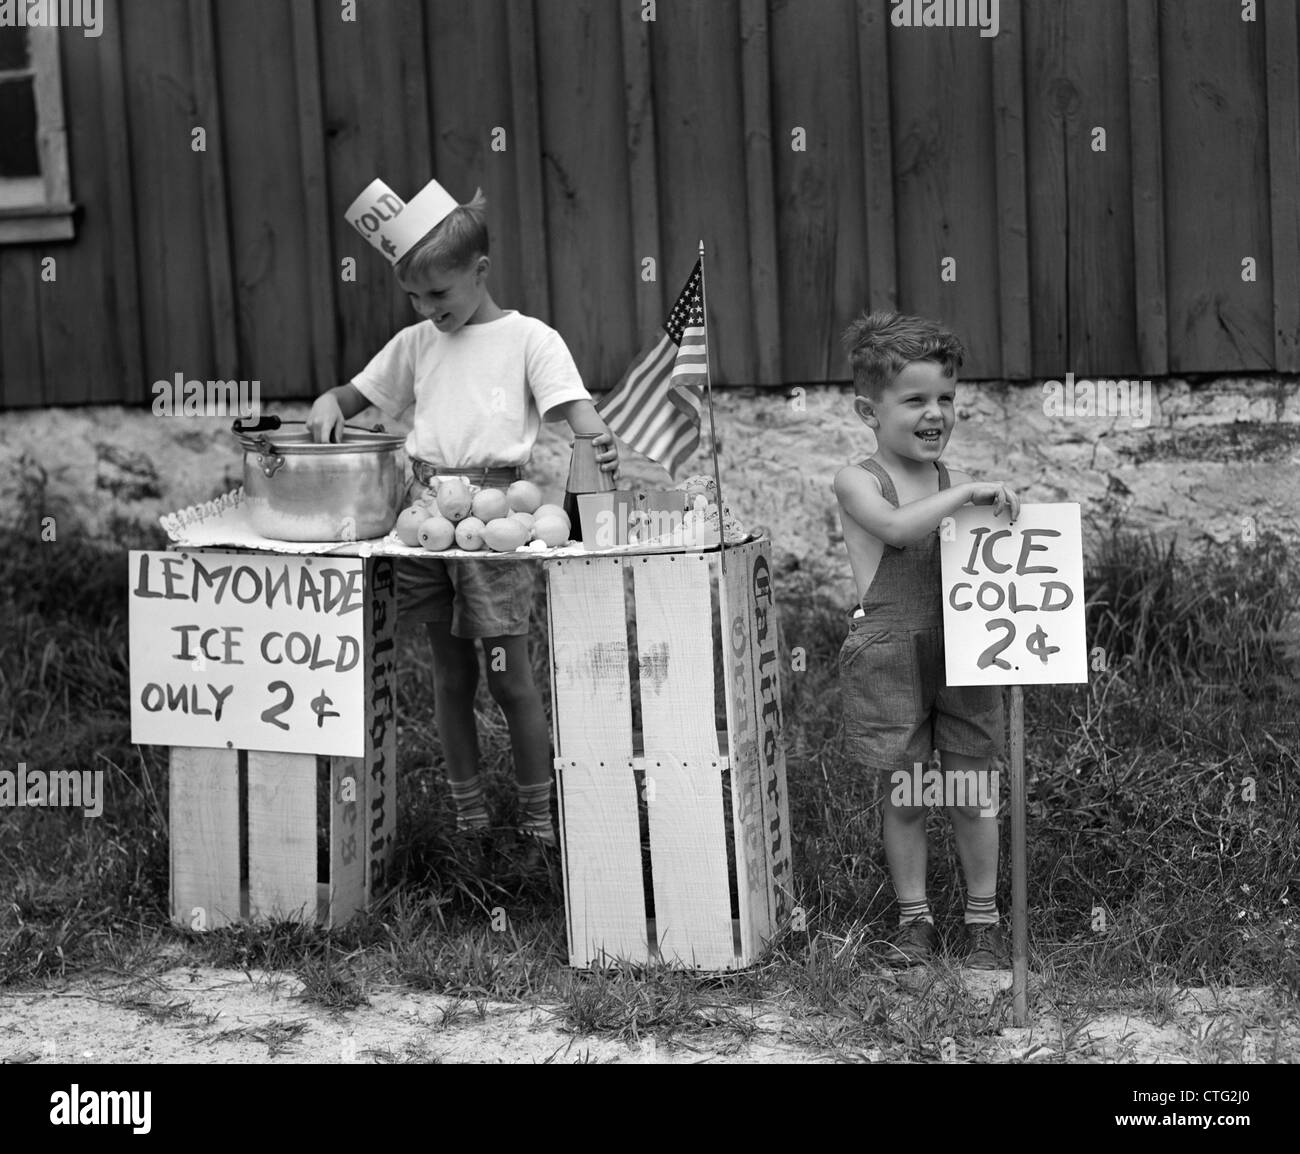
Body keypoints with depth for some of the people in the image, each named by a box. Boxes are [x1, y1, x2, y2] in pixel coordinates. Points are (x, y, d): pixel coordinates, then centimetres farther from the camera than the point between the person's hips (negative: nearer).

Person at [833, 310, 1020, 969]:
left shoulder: (957, 487, 9)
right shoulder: (858, 483, -5)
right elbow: (896, 526, -25)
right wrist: (965, 493, -26)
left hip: (961, 652, 3)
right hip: (889, 658, -3)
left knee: (971, 791, 8)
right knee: (904, 795, 6)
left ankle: (982, 920, 19)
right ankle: (913, 919, 20)